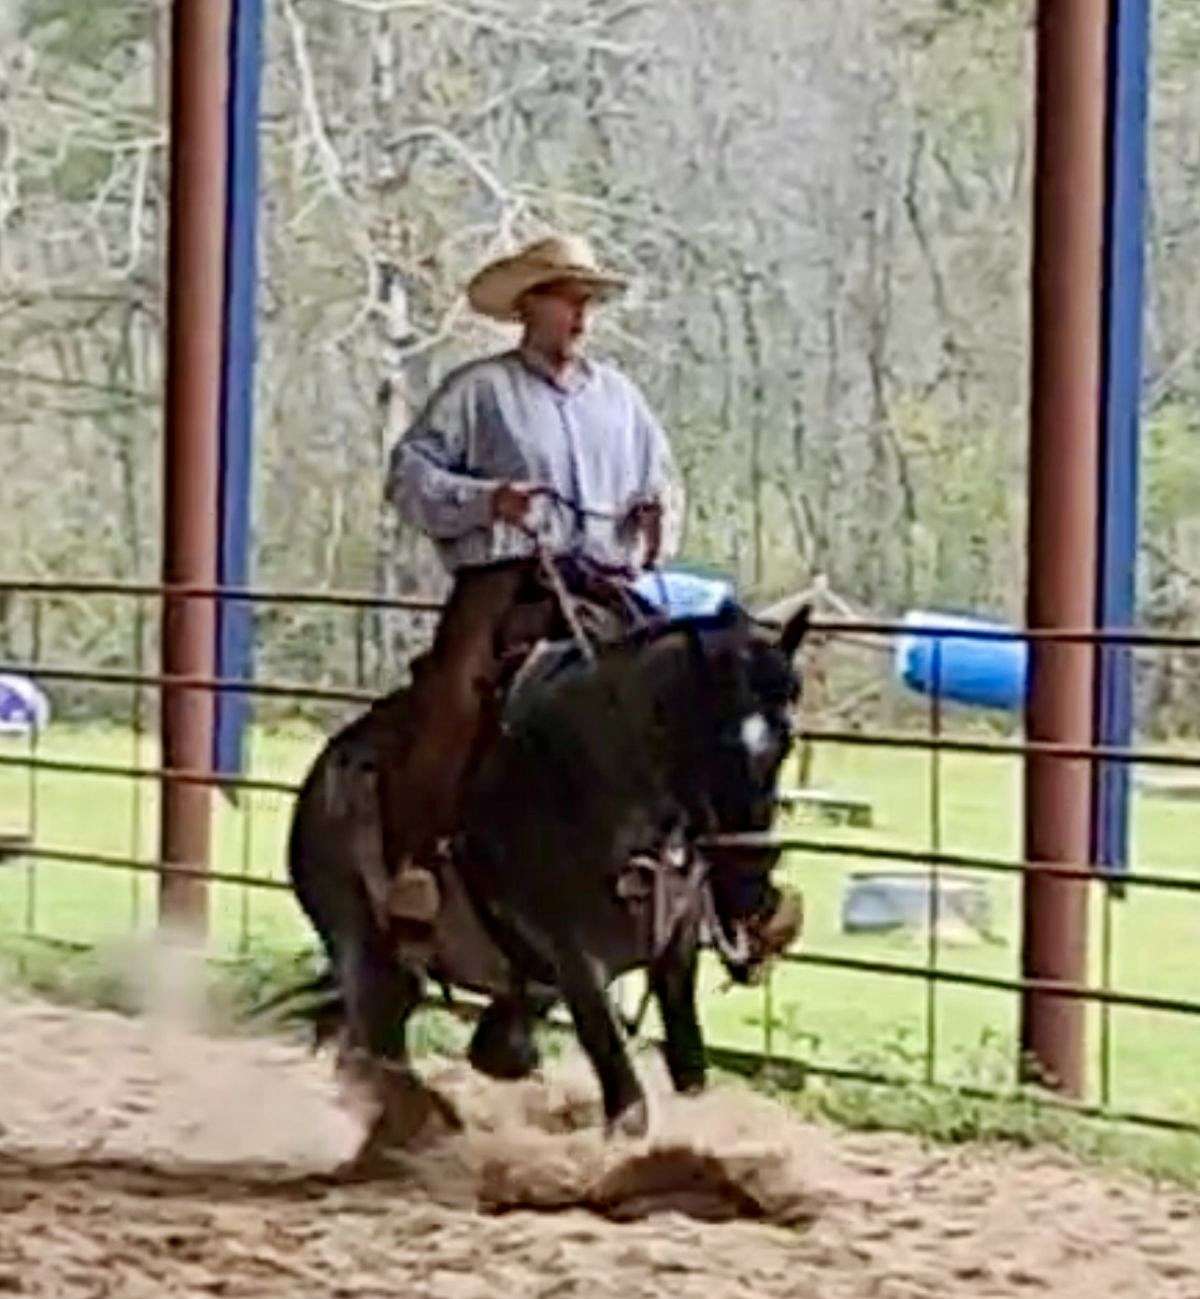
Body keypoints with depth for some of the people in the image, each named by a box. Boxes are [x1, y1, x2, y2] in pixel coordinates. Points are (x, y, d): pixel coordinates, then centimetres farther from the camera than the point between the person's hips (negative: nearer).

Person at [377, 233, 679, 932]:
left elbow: (660, 474, 30)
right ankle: (409, 867, -25)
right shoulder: (479, 389, 7)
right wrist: (485, 500, -13)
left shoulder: (619, 395, 22)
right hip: (505, 575, -4)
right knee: (452, 700, -26)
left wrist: (654, 511, 7)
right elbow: (410, 472, 2)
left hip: (604, 581, 4)